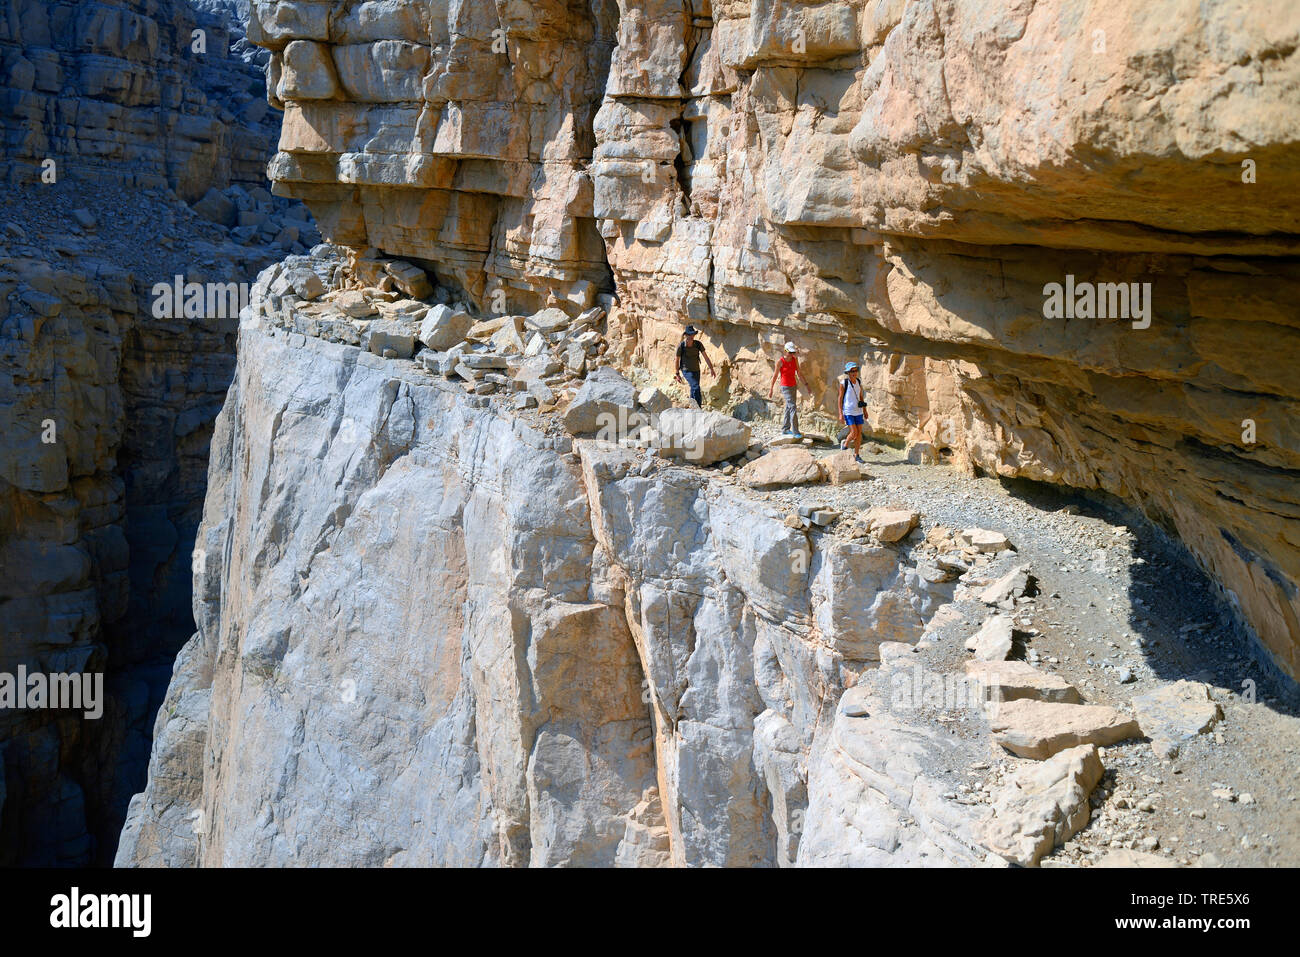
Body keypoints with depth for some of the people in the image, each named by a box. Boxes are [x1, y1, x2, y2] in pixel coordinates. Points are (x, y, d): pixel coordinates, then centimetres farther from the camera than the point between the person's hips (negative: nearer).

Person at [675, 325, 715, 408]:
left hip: (696, 370, 4)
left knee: (693, 391, 11)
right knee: (696, 387, -22)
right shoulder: (681, 346, -15)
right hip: (687, 370, -4)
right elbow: (677, 360, -2)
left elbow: (705, 357, -7)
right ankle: (699, 407, -20)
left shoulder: (698, 344, -8)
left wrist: (711, 368, -16)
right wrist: (677, 374, 4)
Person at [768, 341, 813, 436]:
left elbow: (799, 373, 7)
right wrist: (770, 390, -5)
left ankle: (785, 429, 23)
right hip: (785, 388, -6)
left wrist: (806, 385, 4)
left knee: (788, 409, 13)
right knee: (793, 408, -13)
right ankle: (795, 431, -11)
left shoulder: (795, 359, 0)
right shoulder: (780, 362, -14)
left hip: (793, 386, 6)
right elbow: (774, 376, -8)